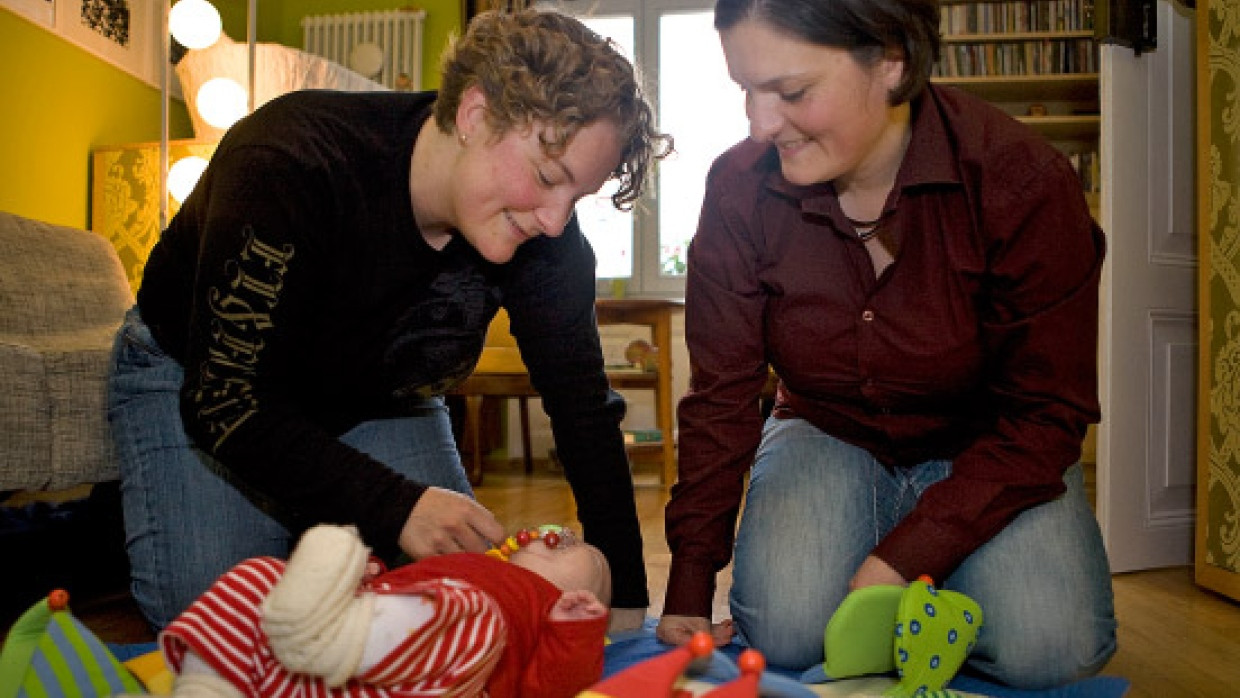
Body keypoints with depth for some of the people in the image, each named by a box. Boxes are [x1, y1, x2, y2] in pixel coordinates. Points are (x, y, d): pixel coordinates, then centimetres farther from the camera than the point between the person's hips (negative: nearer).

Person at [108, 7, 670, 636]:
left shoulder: (546, 232, -21)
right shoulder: (290, 162, -36)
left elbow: (583, 402, -17)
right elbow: (225, 401, -34)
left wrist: (625, 601, -20)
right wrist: (395, 506, -43)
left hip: (378, 397, 4)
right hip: (193, 383, -3)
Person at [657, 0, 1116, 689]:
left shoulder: (1025, 181, -22)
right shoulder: (739, 188, -15)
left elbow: (1047, 413, -17)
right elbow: (721, 398, -11)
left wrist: (901, 557, -27)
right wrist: (690, 592, -13)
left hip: (985, 449, 0)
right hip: (827, 435, 1)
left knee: (1046, 647, -24)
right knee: (782, 630, -24)